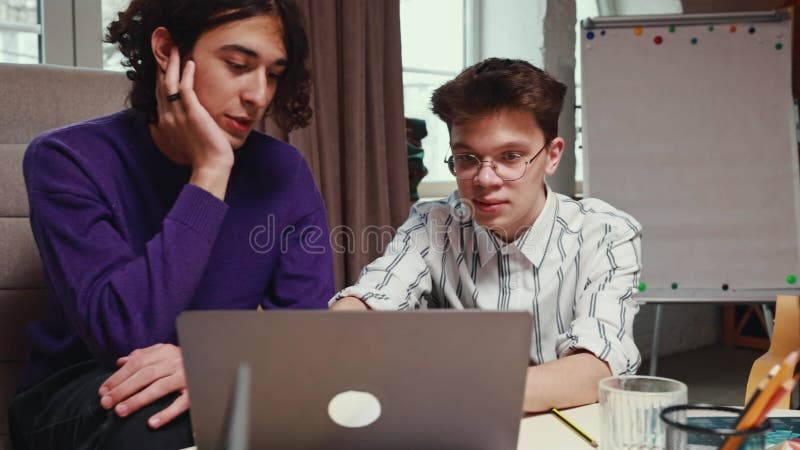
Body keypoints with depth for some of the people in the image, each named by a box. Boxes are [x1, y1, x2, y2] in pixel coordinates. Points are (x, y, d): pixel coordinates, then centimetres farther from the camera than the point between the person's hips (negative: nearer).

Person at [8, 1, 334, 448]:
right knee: (150, 413, -36)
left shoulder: (284, 171, -5)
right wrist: (209, 172, -27)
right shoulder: (68, 160, -15)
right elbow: (124, 336, -26)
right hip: (76, 400, -3)